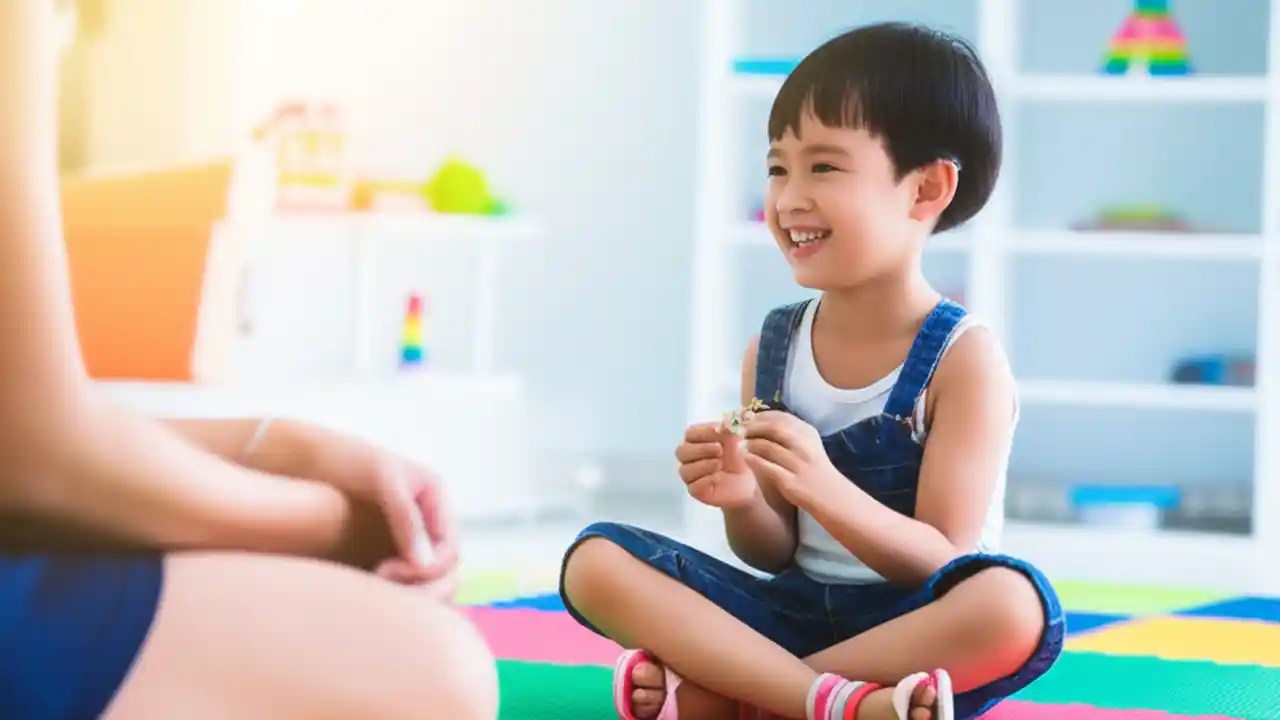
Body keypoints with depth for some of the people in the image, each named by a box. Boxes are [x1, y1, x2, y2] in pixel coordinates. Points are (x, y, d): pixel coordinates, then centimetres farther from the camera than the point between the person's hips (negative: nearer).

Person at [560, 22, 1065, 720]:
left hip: (915, 630, -4)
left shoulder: (964, 357, -9)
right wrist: (742, 501, -16)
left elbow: (939, 564, -13)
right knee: (596, 559, -15)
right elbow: (775, 554, 8)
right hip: (791, 618, 4)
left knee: (1013, 601, -38)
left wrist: (825, 489, -30)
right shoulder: (772, 349, 4)